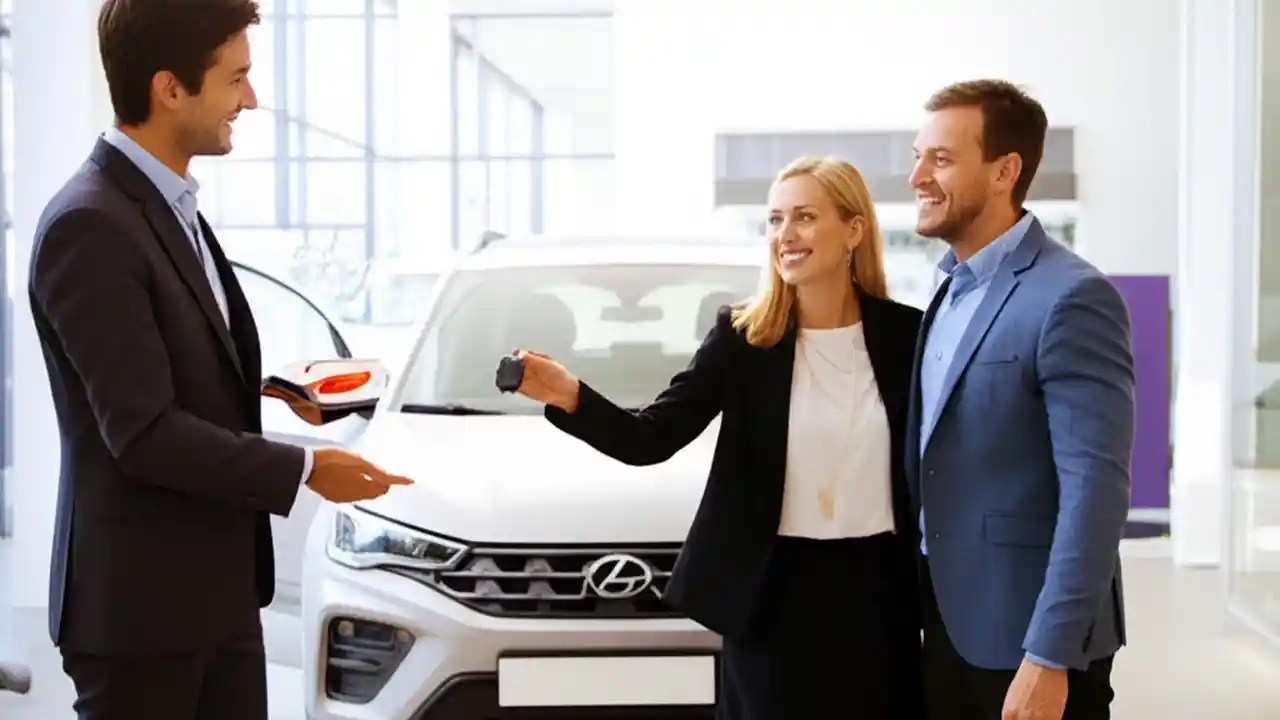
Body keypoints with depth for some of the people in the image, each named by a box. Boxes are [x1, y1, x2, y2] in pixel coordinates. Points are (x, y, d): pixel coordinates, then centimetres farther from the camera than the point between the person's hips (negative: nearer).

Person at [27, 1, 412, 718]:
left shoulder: (172, 207, 11)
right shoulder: (89, 226, -18)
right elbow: (142, 431, -22)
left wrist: (260, 389, 4)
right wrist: (303, 469, -16)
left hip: (218, 587, 9)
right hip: (139, 602, -9)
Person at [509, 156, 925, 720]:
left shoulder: (905, 334, -2)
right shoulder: (742, 336, -3)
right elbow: (652, 438, -8)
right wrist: (569, 395, -26)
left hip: (876, 591, 1)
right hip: (775, 590, -1)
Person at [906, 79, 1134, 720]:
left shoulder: (1071, 298, -17)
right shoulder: (951, 290, 10)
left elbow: (1096, 488, -21)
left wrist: (1048, 658, -23)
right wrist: (928, 601, 12)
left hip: (1031, 635, -8)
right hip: (950, 622, 8)